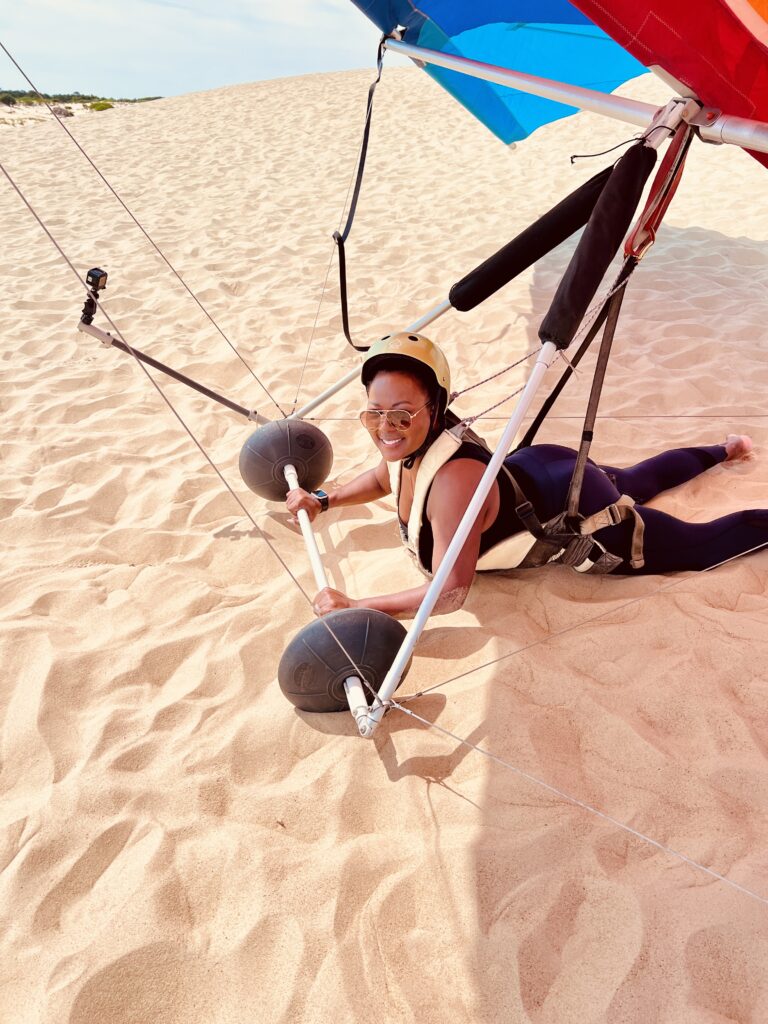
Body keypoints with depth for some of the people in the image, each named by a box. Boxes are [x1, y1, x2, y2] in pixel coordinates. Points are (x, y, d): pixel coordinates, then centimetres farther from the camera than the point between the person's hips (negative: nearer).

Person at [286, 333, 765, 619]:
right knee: (640, 480, 35)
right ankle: (723, 449, 59)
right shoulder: (408, 440, -16)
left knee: (704, 546, 12)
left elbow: (451, 592, -39)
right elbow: (382, 479, 8)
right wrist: (323, 501, -1)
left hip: (580, 516, -7)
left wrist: (355, 605, -37)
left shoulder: (453, 481, -41)